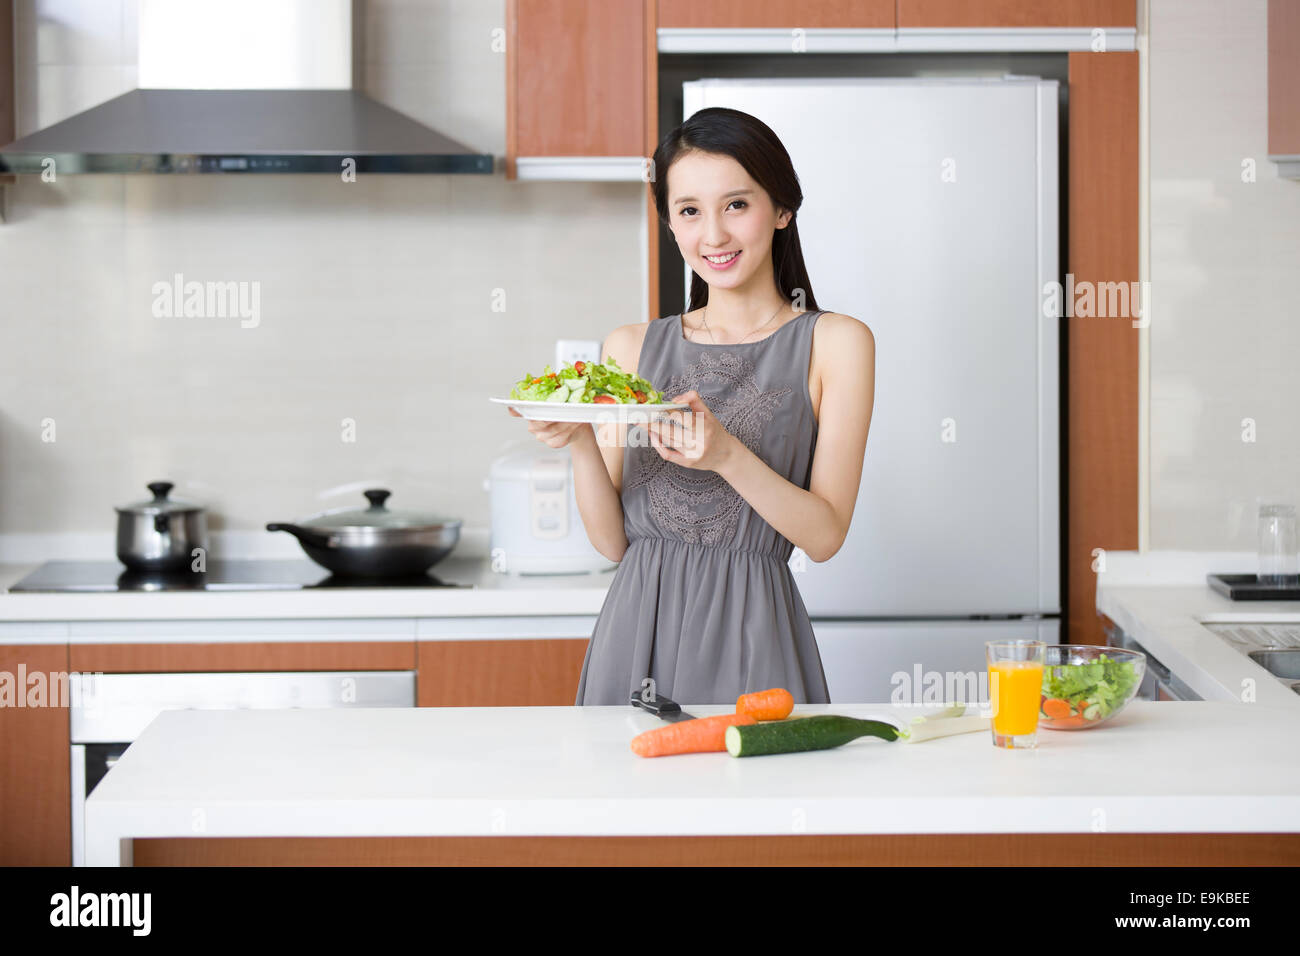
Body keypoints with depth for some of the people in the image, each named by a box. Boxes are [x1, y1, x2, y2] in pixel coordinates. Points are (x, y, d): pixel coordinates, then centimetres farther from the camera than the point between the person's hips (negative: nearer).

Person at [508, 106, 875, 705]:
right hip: (636, 629, 3)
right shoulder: (630, 349, 9)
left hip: (751, 636, -2)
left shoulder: (834, 342, 1)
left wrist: (727, 455, -20)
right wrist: (580, 446, -10)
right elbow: (612, 541, 8)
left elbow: (825, 534, -6)